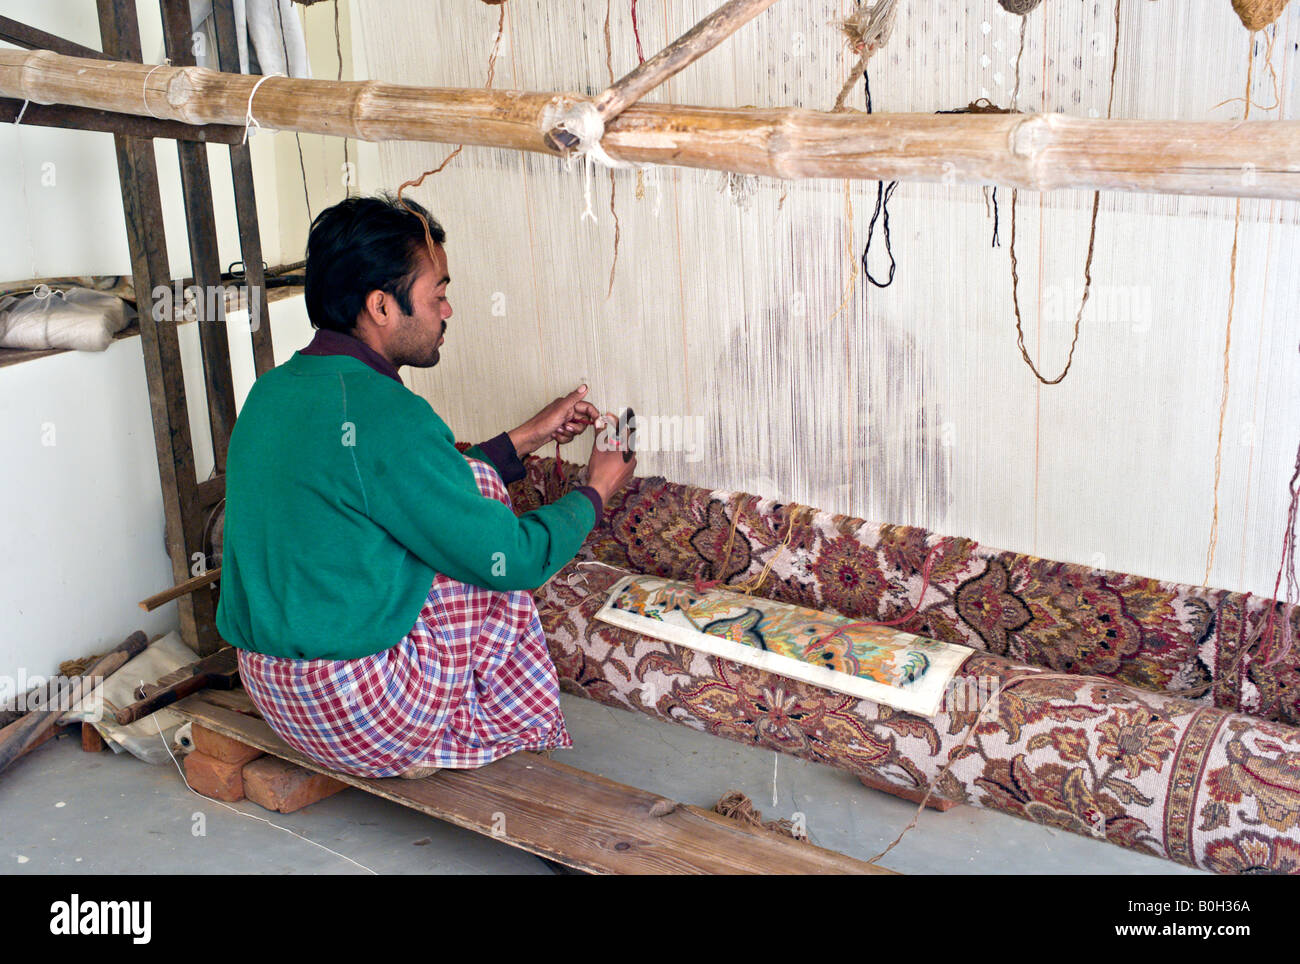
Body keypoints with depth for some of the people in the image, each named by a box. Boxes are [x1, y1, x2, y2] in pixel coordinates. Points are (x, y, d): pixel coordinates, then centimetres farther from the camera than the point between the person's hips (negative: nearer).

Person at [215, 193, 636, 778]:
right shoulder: (384, 416, -22)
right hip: (364, 714, -9)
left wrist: (527, 438, 21)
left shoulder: (276, 388, 6)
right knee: (478, 485, 2)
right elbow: (510, 559, -14)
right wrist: (595, 493, 5)